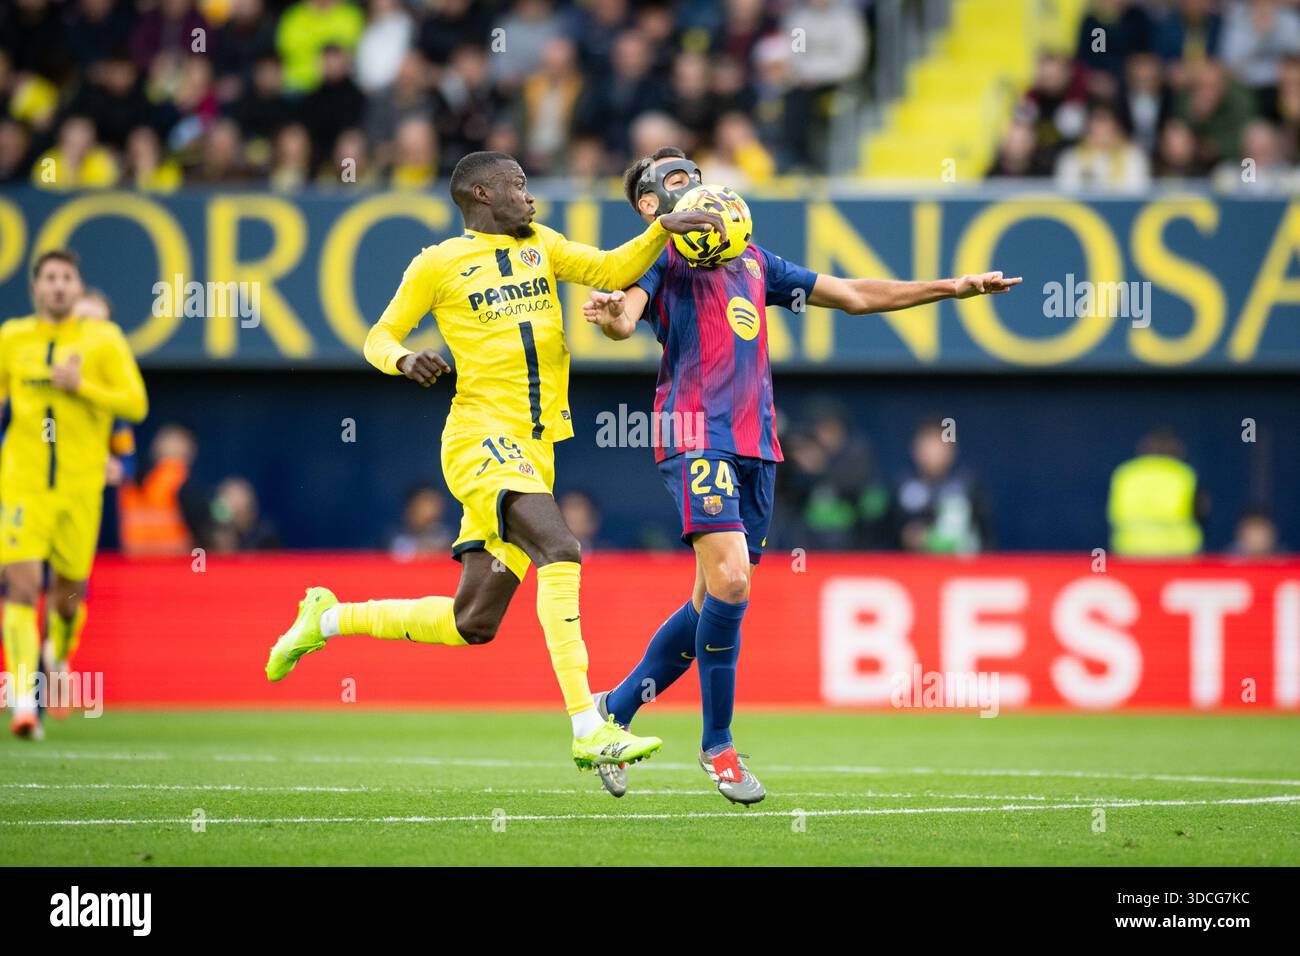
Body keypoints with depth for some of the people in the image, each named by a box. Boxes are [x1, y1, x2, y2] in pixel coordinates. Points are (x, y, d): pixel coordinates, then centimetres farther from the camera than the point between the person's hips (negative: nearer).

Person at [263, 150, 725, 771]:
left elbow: (610, 270, 7)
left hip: (533, 450, 7)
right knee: (559, 550, -28)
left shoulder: (540, 246, 18)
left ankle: (329, 618, 28)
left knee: (472, 624, 8)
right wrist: (404, 360, -12)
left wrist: (662, 231, -9)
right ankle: (588, 730, -32)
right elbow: (379, 337, 10)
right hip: (481, 437, -7)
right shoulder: (438, 264, 3)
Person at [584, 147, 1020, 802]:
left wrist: (951, 288, 24)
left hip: (755, 441, 7)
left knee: (715, 601, 5)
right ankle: (717, 746, -7)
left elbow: (854, 295, 29)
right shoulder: (659, 256, 5)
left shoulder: (750, 259, 25)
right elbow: (627, 315, -15)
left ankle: (614, 708, 20)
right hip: (696, 436, -7)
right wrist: (611, 317, -41)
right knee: (729, 581, -20)